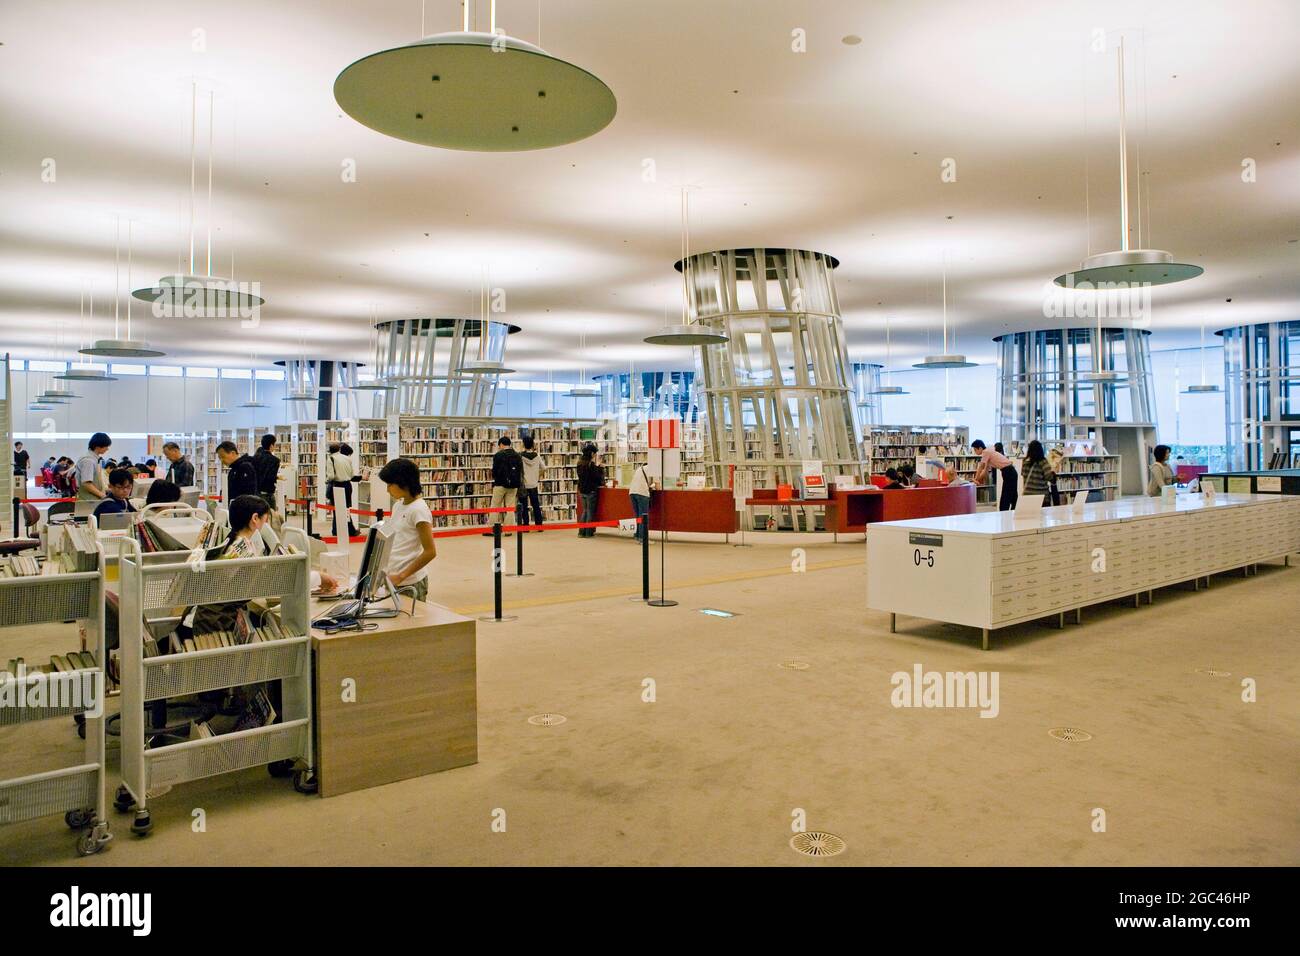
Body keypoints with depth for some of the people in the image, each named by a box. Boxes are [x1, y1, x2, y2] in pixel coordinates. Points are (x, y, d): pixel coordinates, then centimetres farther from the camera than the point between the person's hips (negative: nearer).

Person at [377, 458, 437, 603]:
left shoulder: (418, 509, -14)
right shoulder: (398, 505, 9)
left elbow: (430, 552, -17)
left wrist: (401, 576, -17)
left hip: (411, 582, -7)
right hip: (394, 579, 7)